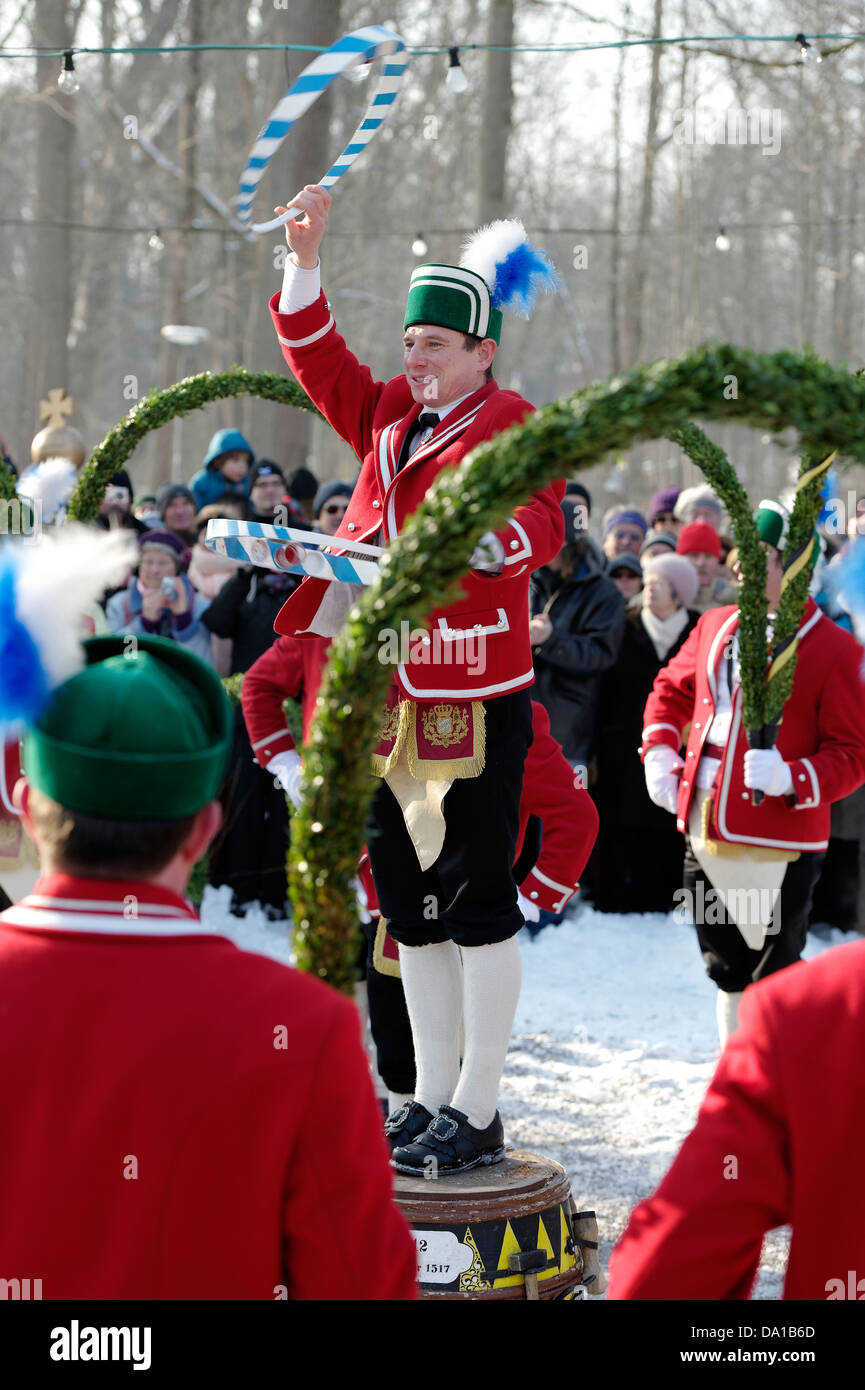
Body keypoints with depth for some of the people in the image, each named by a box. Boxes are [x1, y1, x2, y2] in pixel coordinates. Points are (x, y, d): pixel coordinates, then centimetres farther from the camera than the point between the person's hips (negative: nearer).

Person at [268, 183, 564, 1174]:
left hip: (477, 702, -7)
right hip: (388, 701, 7)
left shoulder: (512, 424, -6)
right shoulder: (389, 414, 14)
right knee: (410, 906, 11)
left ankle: (477, 1114, 1)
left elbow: (541, 529, -18)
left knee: (477, 904, -3)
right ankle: (431, 1100, 20)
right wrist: (305, 256, 10)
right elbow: (315, 355, 21)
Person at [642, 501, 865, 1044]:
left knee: (773, 976, -2)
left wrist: (793, 778, -27)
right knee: (728, 967, 18)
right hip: (705, 832, 6)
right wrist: (659, 751, 9)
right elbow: (673, 688, 25)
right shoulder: (715, 626, 8)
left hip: (781, 844, -6)